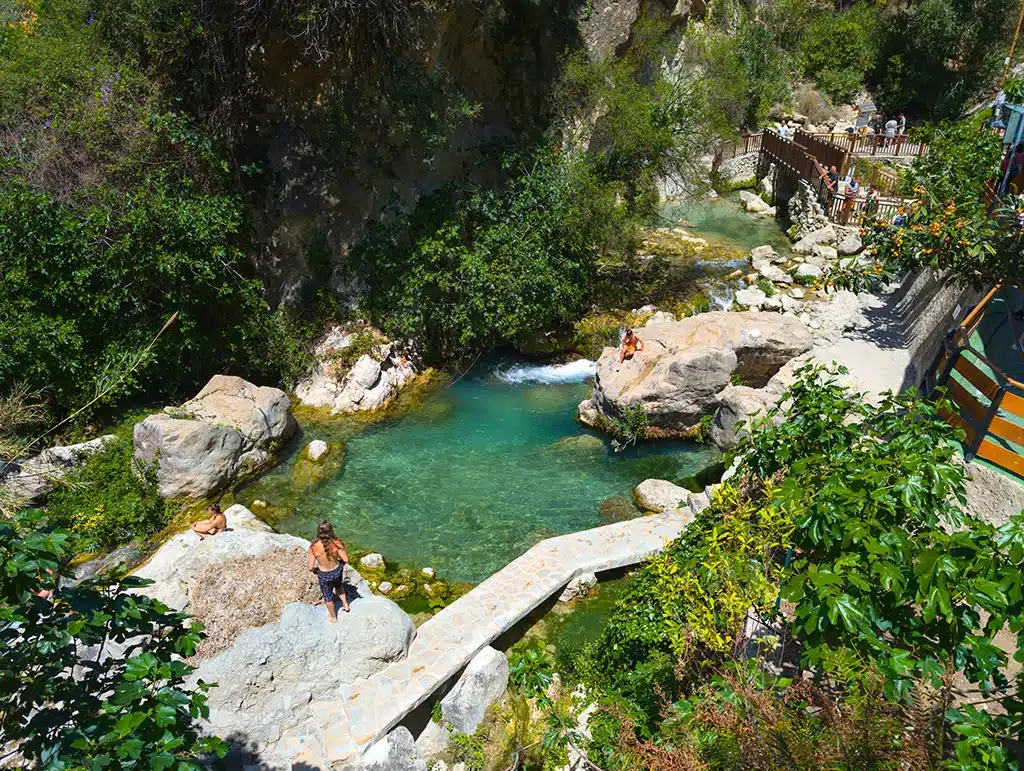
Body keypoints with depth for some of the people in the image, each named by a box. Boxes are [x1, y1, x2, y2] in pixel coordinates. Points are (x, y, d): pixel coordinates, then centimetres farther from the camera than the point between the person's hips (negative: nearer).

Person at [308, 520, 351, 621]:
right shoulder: (336, 543, -27)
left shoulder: (314, 547, -30)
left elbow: (310, 567, -20)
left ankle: (333, 617, 51)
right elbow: (345, 560, -17)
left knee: (328, 596, 28)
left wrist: (314, 570, 4)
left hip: (324, 575, -1)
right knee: (339, 586, 39)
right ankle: (345, 605, 55)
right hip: (337, 571, 1)